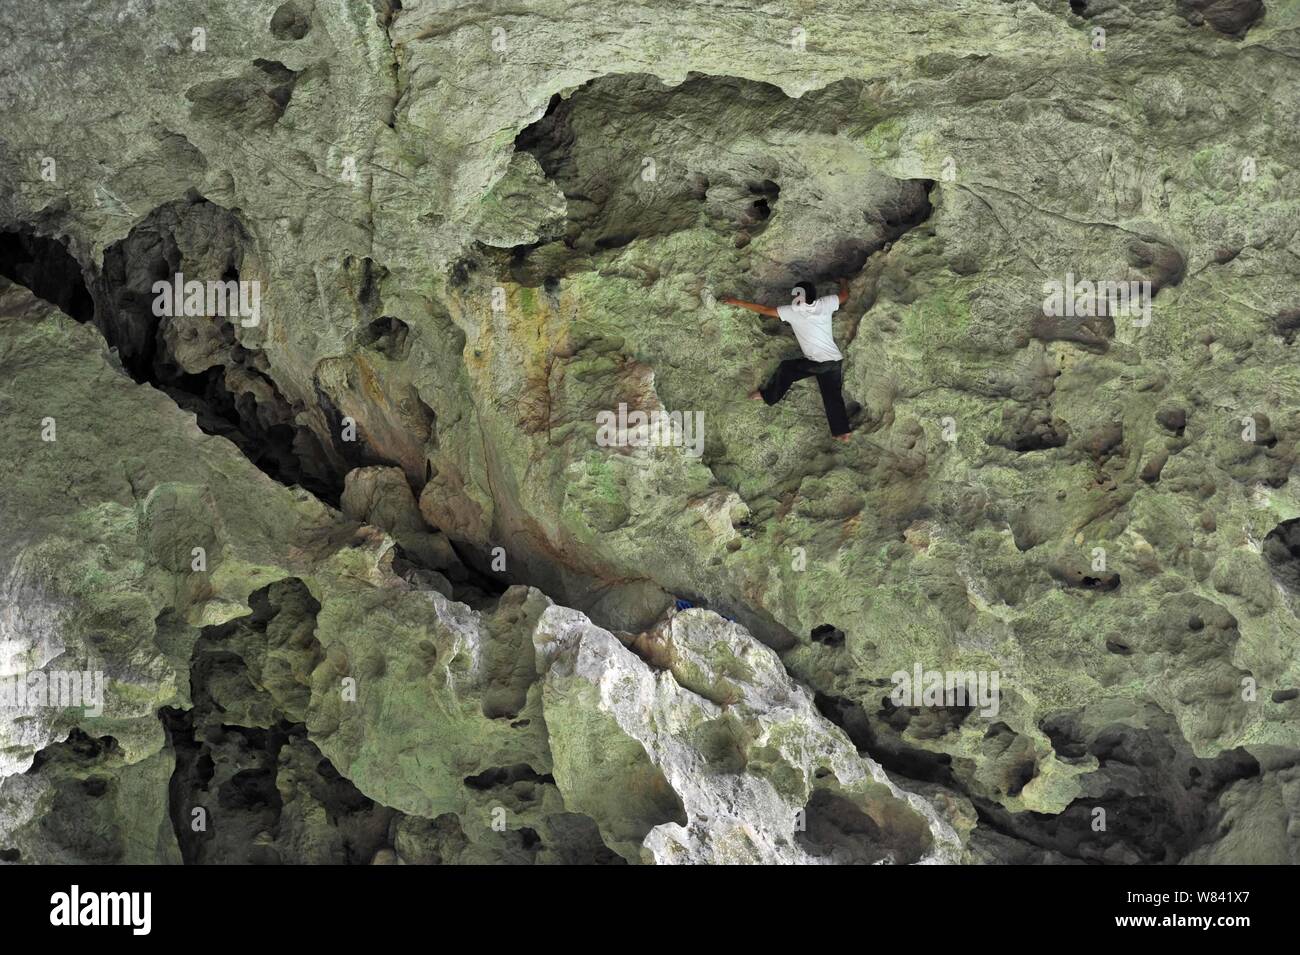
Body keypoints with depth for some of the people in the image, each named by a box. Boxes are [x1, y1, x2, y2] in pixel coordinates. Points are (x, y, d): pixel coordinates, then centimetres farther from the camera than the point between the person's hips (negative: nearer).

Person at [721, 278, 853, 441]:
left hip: (816, 363, -5)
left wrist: (737, 302, 6)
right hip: (835, 361, 5)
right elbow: (844, 296, 18)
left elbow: (765, 310, -2)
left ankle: (767, 396, 30)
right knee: (833, 397, 13)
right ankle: (842, 431, 12)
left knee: (785, 369, 18)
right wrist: (843, 283, 41)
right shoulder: (825, 304, 1)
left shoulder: (793, 311, -8)